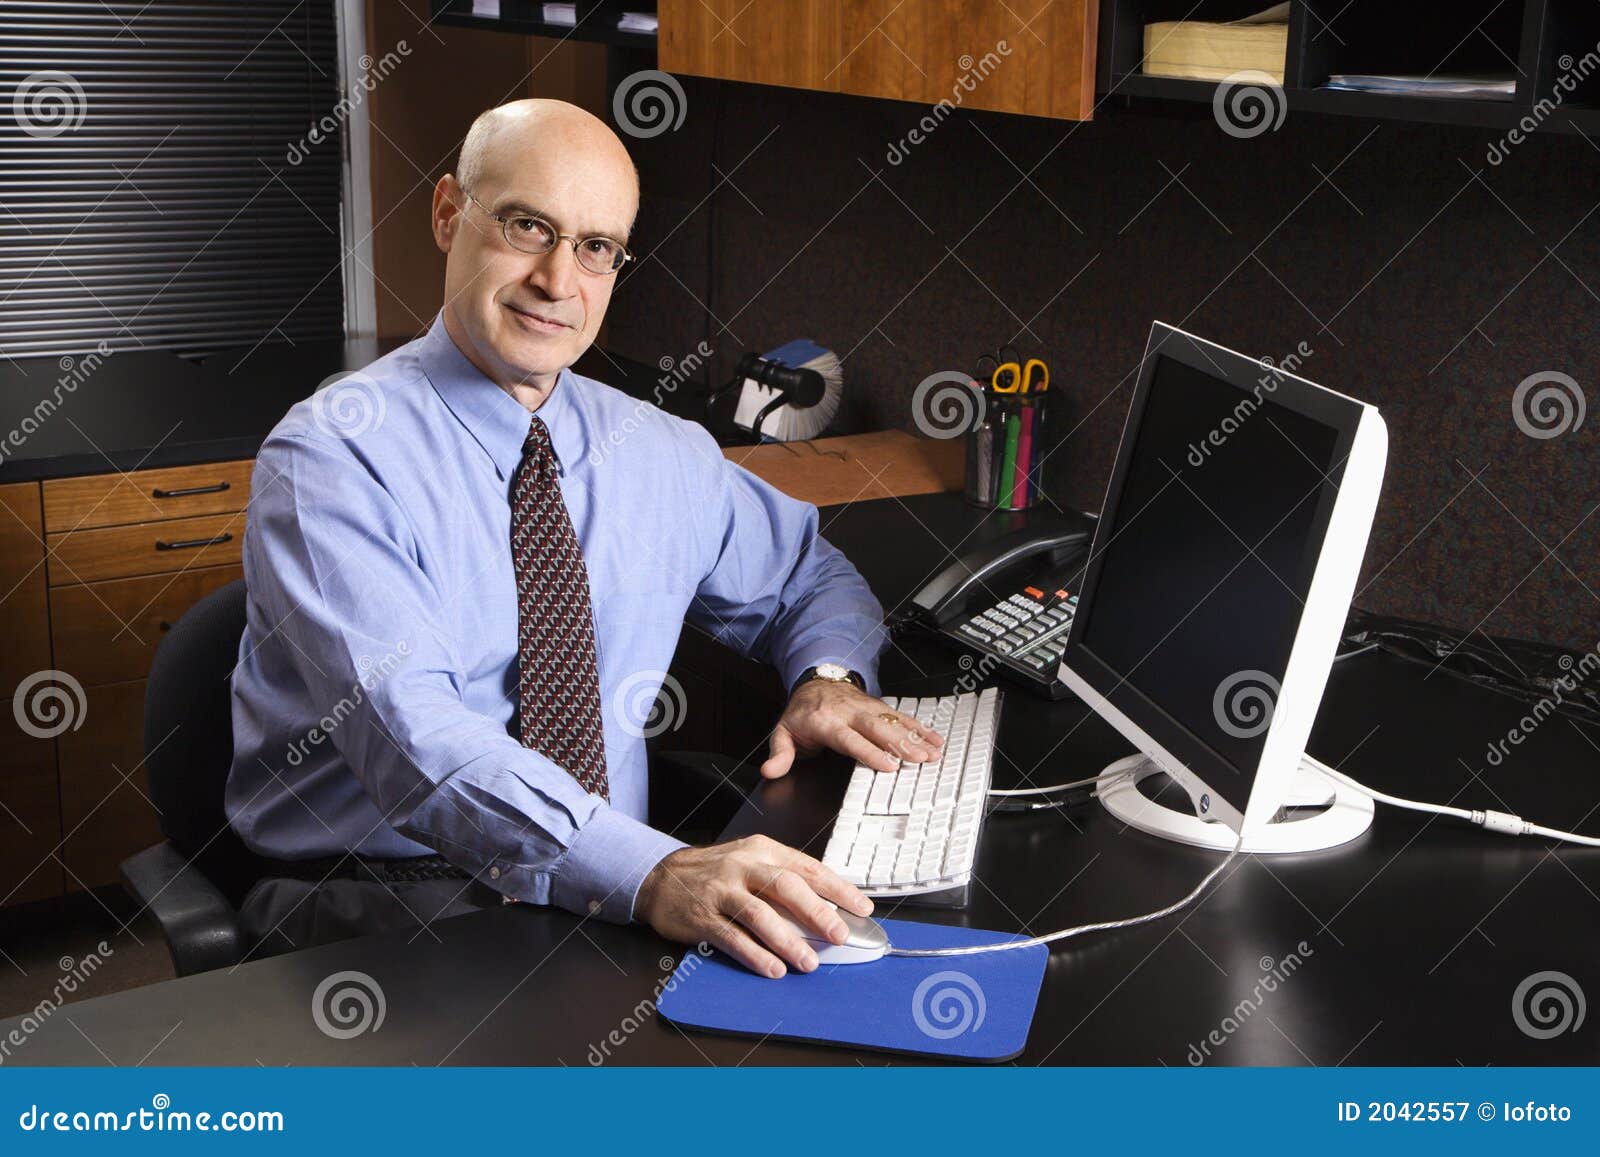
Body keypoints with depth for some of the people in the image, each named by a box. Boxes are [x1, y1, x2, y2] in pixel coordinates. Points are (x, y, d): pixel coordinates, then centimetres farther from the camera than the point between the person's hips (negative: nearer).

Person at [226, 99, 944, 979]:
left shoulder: (661, 453, 10)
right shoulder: (333, 455, -10)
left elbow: (807, 575, 27)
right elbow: (411, 734, -25)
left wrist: (828, 677, 1)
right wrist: (653, 875, -40)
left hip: (614, 891, 6)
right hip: (376, 894, -5)